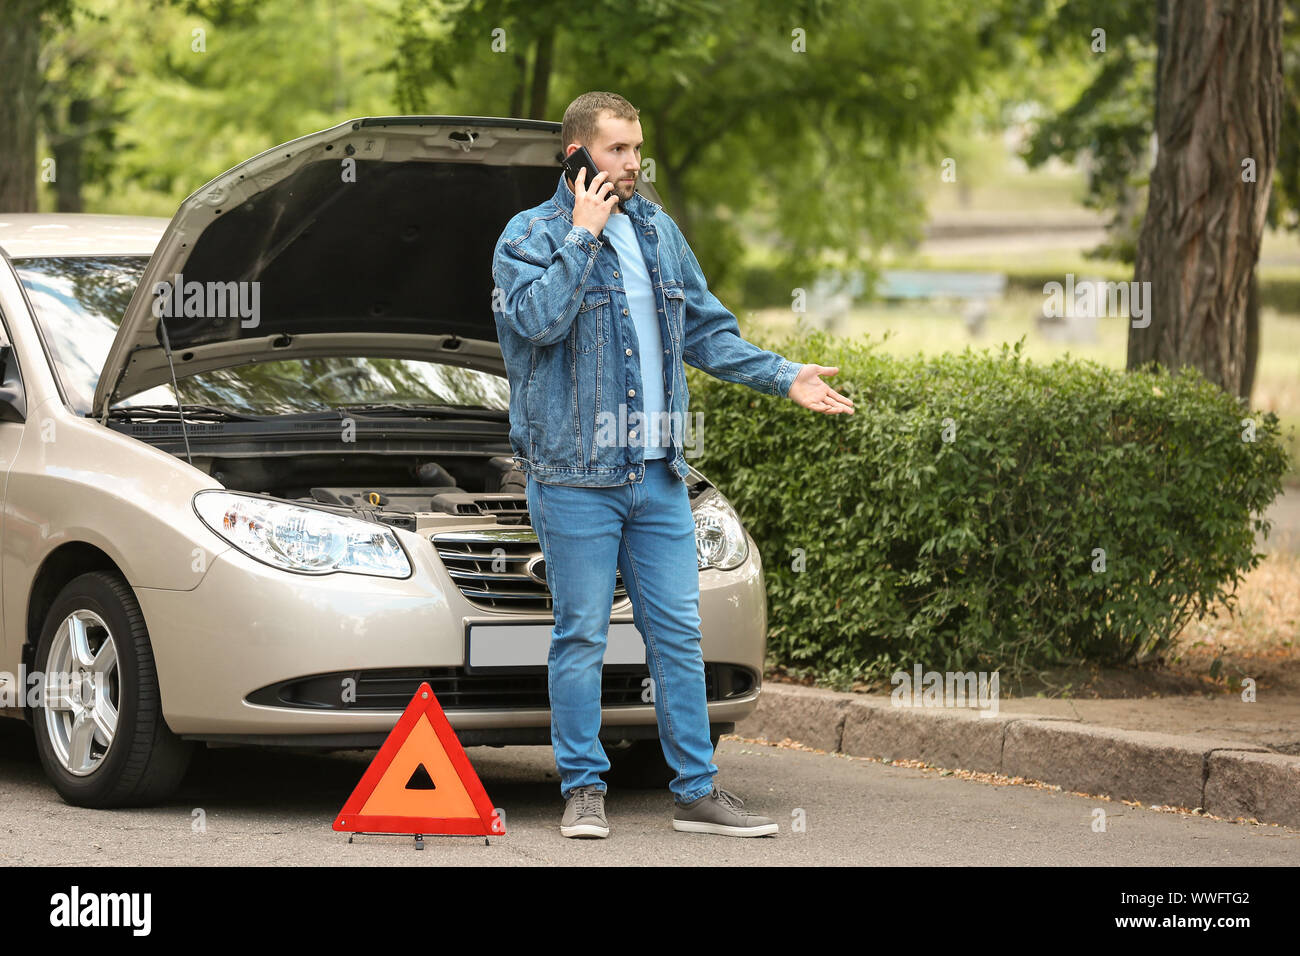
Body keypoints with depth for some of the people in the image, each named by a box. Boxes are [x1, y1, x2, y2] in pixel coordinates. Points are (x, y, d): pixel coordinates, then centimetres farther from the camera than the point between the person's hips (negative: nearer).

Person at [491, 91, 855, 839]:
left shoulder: (658, 231, 15)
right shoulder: (532, 236, -2)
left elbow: (706, 329, 20)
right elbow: (539, 319, -20)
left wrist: (784, 377, 10)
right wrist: (583, 236, -14)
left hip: (659, 475, 5)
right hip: (576, 474, -5)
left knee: (679, 633, 5)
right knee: (582, 636, -1)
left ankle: (698, 791, 10)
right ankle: (584, 789, 8)